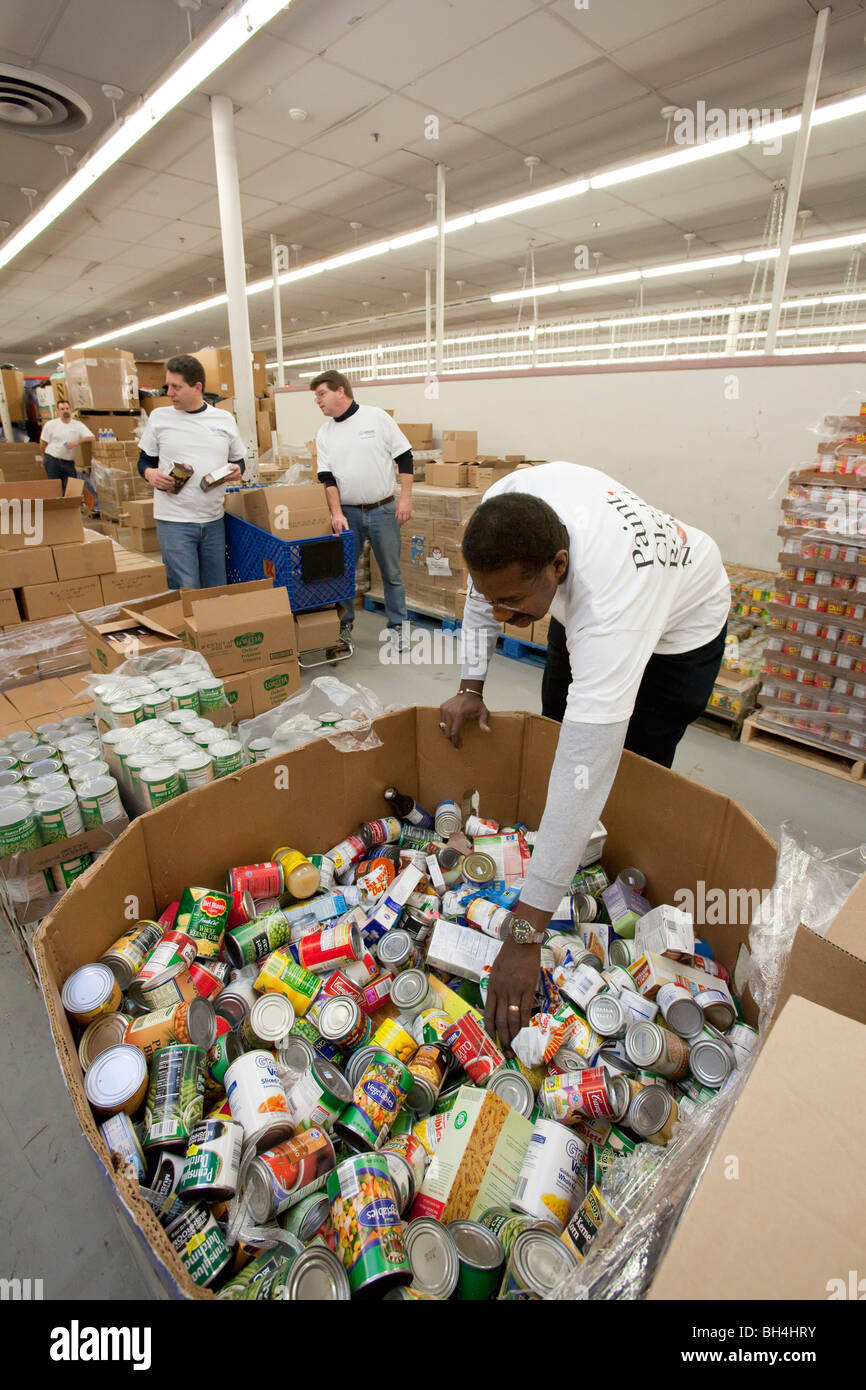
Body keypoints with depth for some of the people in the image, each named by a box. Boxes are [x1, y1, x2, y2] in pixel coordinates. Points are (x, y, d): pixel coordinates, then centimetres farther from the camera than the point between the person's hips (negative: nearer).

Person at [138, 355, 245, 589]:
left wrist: (237, 471, -6)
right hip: (174, 520, -2)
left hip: (214, 519, 2)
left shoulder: (225, 419, 9)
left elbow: (238, 461, 17)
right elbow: (144, 461, 12)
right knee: (185, 592, -6)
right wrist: (150, 474, -11)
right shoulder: (159, 417, 5)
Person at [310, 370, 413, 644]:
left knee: (391, 572, 5)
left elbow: (404, 458, -1)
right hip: (347, 513, 3)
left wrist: (406, 498, -8)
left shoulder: (377, 417, -2)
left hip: (383, 510, -2)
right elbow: (327, 477, 1)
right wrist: (337, 513, -12)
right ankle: (344, 624, 22)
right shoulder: (324, 433, 7)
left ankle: (398, 625, 18)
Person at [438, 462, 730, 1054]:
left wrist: (526, 932, -49)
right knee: (556, 723, 18)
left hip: (681, 623, -6)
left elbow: (585, 772, -52)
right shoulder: (506, 504, -34)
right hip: (581, 605, 7)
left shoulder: (609, 605, -51)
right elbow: (487, 590, -11)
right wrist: (472, 687, -14)